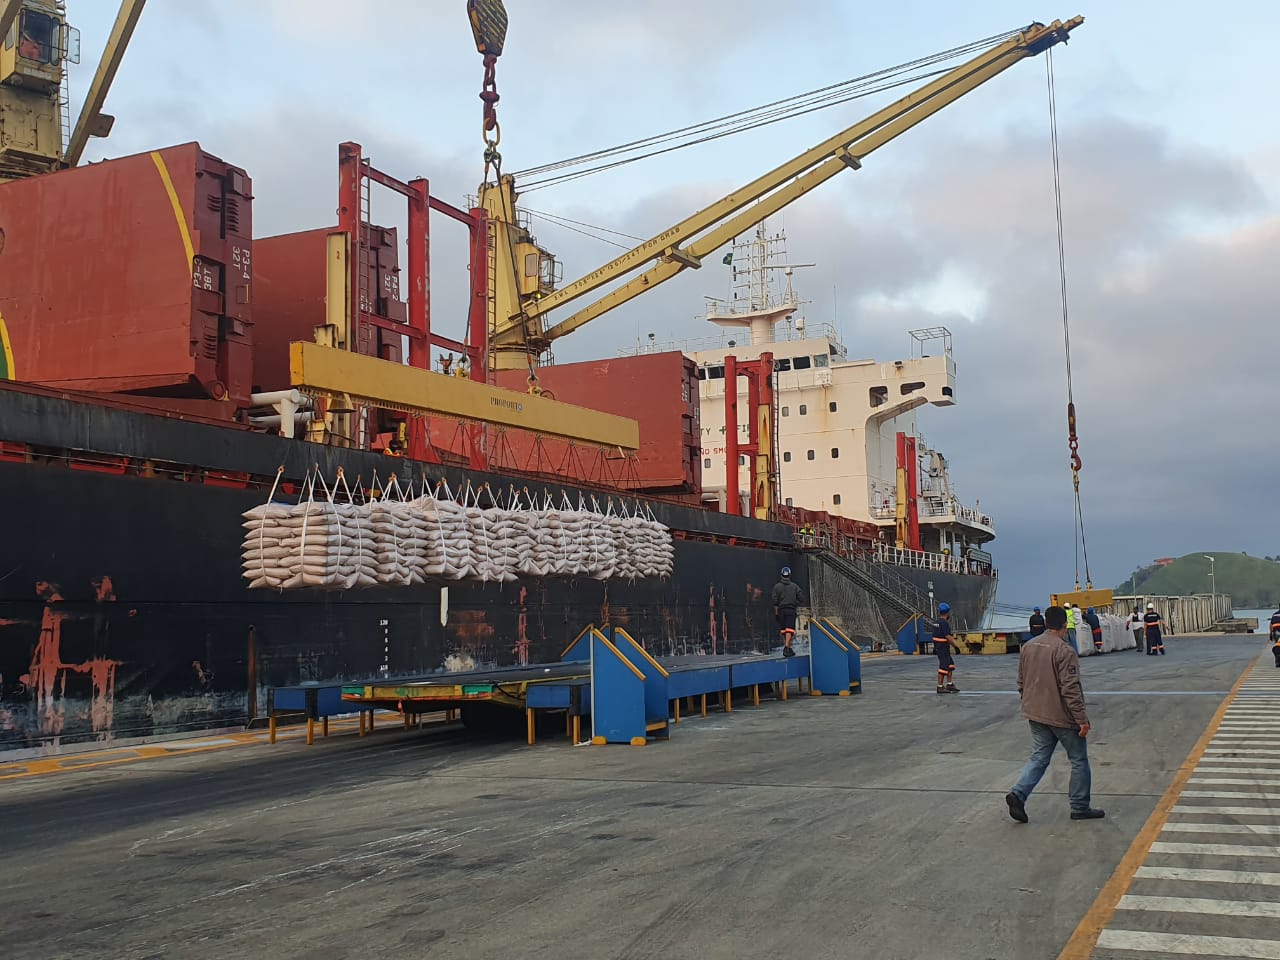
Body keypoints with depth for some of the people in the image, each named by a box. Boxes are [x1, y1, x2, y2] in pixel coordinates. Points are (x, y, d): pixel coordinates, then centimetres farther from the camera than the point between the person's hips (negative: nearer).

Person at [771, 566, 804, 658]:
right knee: (789, 629, -8)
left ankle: (788, 648, 17)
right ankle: (786, 647, -23)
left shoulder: (777, 586, 2)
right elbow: (801, 599, 2)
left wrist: (776, 613, 2)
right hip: (791, 610, -1)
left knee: (783, 630, 11)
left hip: (781, 610, 1)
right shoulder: (794, 586, 4)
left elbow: (775, 601, -2)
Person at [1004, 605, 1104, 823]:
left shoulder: (1027, 648, 5)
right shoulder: (1065, 652, -18)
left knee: (1039, 758, 11)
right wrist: (1082, 719, -16)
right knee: (1079, 760, 10)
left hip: (1036, 715, 6)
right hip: (1062, 717, -6)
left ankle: (1018, 794, -8)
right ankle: (1080, 807, 17)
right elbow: (1070, 689, -21)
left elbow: (1021, 683, 13)